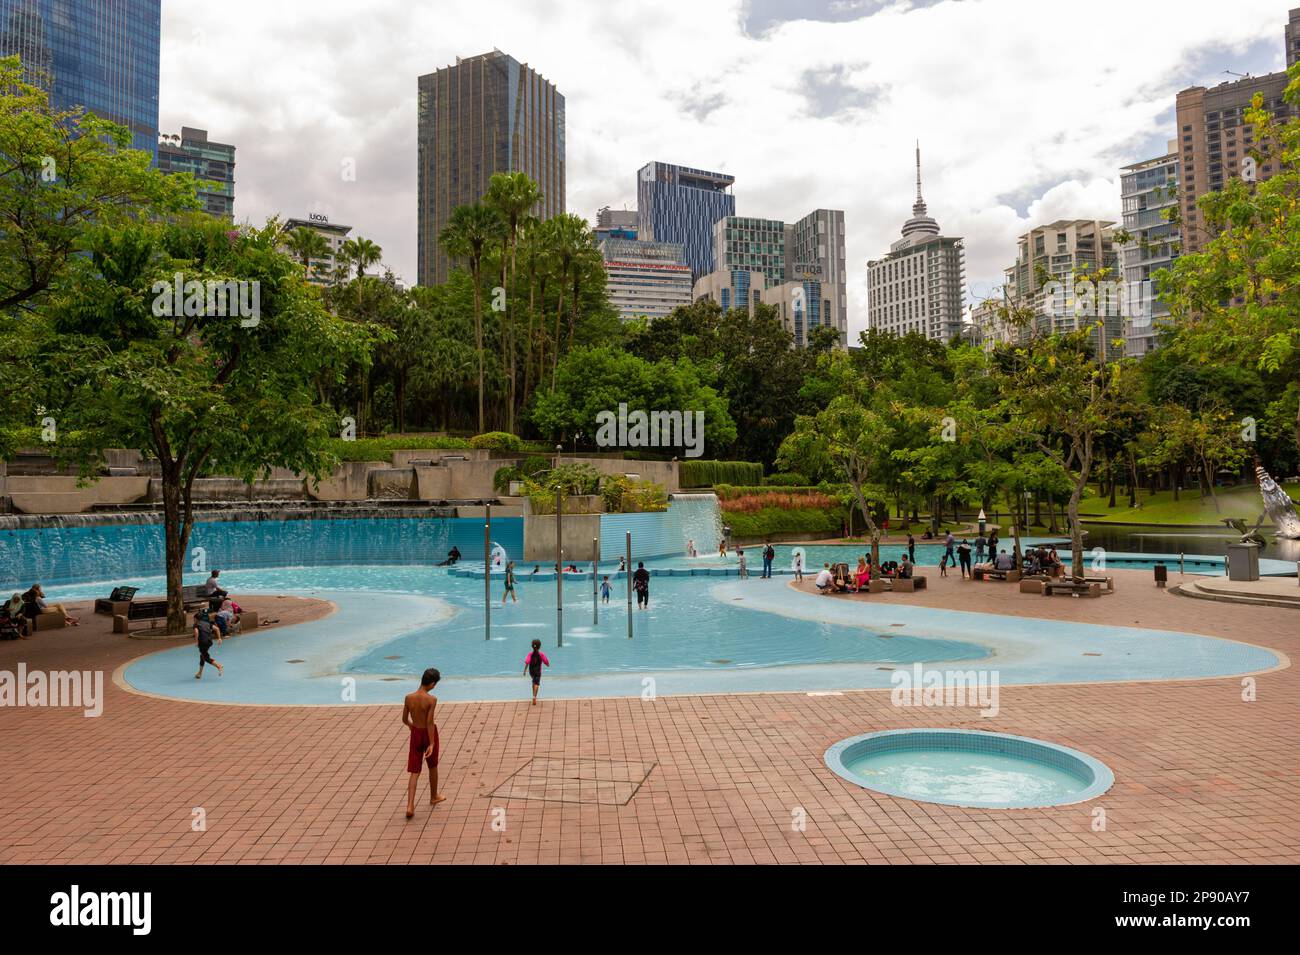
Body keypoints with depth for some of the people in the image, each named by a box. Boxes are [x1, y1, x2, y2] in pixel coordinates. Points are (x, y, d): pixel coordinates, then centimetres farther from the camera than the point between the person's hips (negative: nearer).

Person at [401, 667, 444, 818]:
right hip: (428, 734, -2)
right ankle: (434, 797, 39)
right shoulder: (432, 699, -21)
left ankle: (410, 806, -7)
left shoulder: (409, 698, -9)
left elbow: (404, 720, 1)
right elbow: (430, 722, -22)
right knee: (433, 766, 21)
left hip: (416, 734, 3)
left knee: (414, 772, 6)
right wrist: (432, 743, -18)